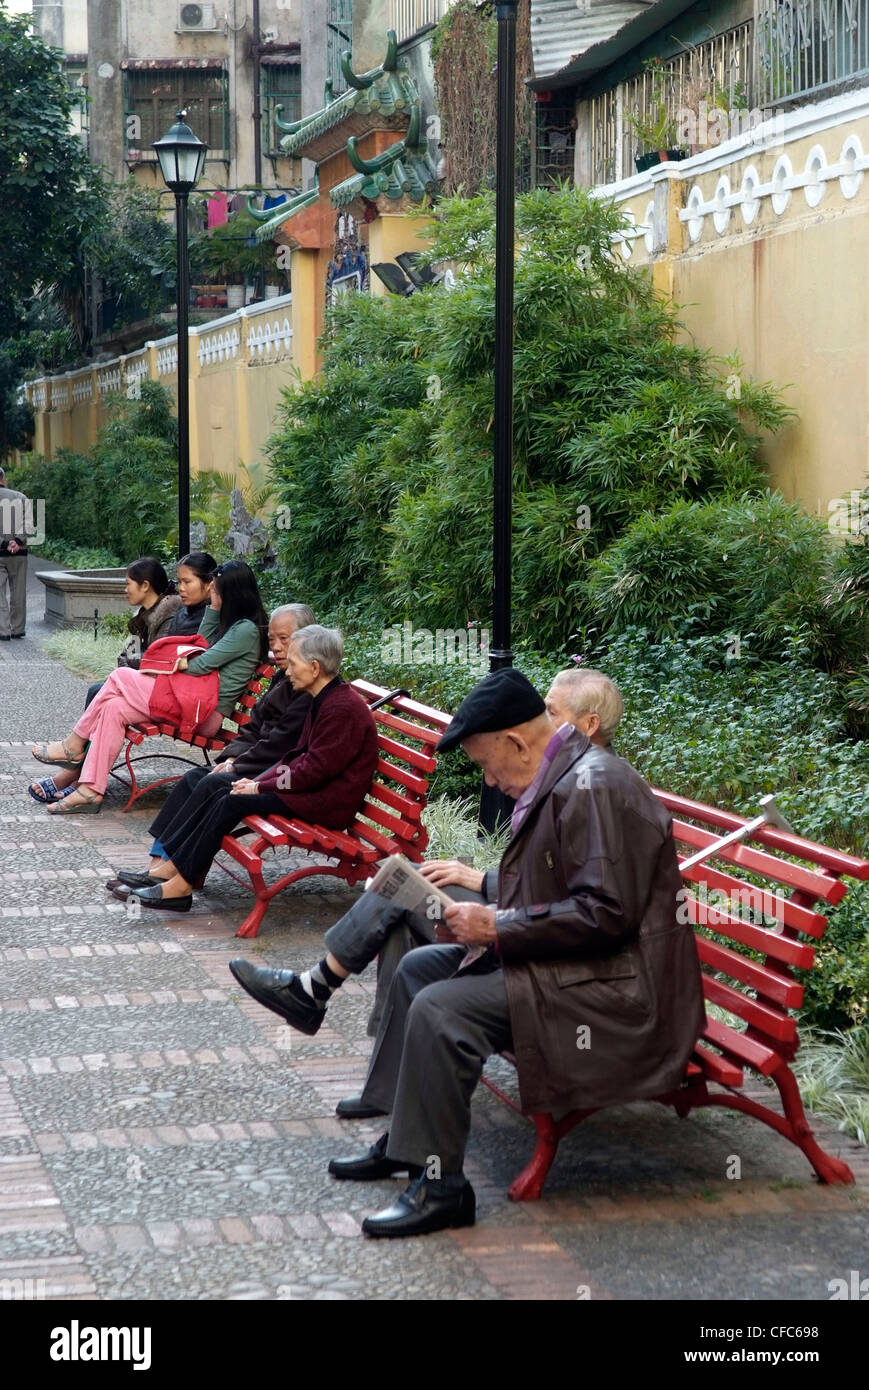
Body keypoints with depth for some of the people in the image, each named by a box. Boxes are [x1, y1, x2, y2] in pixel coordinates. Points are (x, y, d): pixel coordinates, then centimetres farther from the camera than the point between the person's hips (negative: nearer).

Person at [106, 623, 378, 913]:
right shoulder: (323, 700, 13)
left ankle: (180, 886, -14)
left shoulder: (343, 708, -19)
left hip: (327, 804, -10)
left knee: (233, 801, -20)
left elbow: (315, 770, -21)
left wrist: (261, 787, -14)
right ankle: (165, 866, -5)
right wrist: (258, 781, 2)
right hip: (311, 789, 10)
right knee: (212, 786, -1)